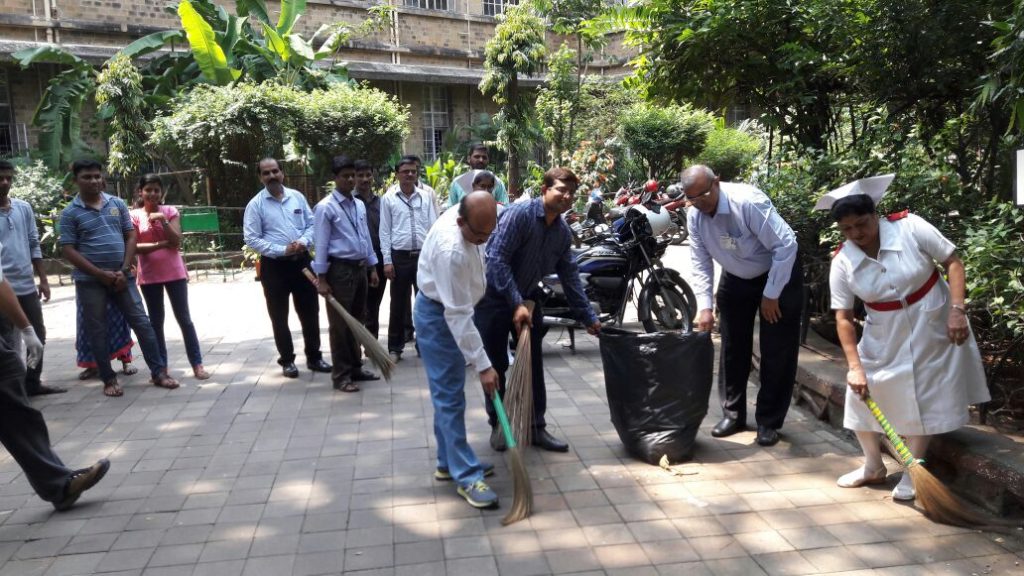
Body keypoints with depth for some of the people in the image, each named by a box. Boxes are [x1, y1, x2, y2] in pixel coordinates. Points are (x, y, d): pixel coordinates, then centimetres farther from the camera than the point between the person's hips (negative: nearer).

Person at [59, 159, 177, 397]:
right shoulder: (70, 213, -3)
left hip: (121, 276, 2)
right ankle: (109, 379, 16)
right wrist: (101, 274, -14)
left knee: (142, 323, 1)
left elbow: (131, 237, 5)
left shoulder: (117, 204, 5)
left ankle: (159, 372, 8)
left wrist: (124, 270, -7)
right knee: (97, 331, 5)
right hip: (90, 281, -2)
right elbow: (68, 250, -7)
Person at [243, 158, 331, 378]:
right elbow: (251, 239, -9)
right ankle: (287, 360, 20)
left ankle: (314, 357, 22)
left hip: (302, 261, 3)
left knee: (310, 312, 9)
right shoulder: (256, 204, -5)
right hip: (274, 266, -3)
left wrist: (304, 241, -12)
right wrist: (282, 250, -18)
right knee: (279, 317, 7)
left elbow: (312, 224, 9)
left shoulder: (297, 196, 5)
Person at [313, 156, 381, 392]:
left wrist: (372, 267, 15)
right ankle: (341, 375, 9)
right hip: (339, 269, -7)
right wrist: (321, 278, -14)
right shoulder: (325, 207, -11)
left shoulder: (359, 205, 10)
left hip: (360, 267, 7)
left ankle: (356, 367, 27)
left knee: (357, 320, 15)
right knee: (340, 323, 0)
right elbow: (321, 244, -12)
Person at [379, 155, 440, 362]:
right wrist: (387, 261, -2)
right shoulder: (389, 198, 0)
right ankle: (395, 348, 18)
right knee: (398, 304, 7)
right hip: (399, 256, -1)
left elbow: (434, 224, 4)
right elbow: (385, 231, 2)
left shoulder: (428, 194, 1)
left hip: (425, 254, 1)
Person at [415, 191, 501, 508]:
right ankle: (466, 476, -2)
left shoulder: (470, 218, -9)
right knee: (450, 396, -7)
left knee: (449, 392, 15)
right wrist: (482, 365, -29)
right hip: (437, 315, -9)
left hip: (451, 308, 9)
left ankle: (448, 462, 26)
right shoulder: (451, 250, -35)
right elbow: (458, 314, -33)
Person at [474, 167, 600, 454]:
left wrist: (589, 317, 6)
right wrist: (516, 304, -30)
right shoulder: (519, 214, -22)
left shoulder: (563, 232, 0)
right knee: (496, 366, 4)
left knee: (534, 366, 8)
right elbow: (497, 260, -27)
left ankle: (536, 427, 19)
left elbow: (570, 277, 7)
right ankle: (498, 425, 21)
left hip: (527, 300, 6)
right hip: (493, 298, -6)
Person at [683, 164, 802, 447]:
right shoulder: (694, 215, -14)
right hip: (736, 278, 6)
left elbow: (786, 245, -29)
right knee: (733, 347, 8)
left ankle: (769, 421, 10)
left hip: (779, 273, -5)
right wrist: (704, 306, -16)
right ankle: (733, 414, 22)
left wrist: (771, 295, -24)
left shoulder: (748, 202, -32)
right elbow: (700, 263, -7)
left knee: (777, 351, -3)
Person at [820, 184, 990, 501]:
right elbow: (844, 318, -10)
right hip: (884, 337, 3)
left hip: (931, 328, -3)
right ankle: (873, 467, 25)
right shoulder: (842, 262, -13)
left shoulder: (910, 227, -18)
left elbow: (953, 261, -10)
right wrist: (855, 365, -16)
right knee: (860, 395, 3)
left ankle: (912, 475, 16)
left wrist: (957, 310, -19)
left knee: (922, 398, 1)